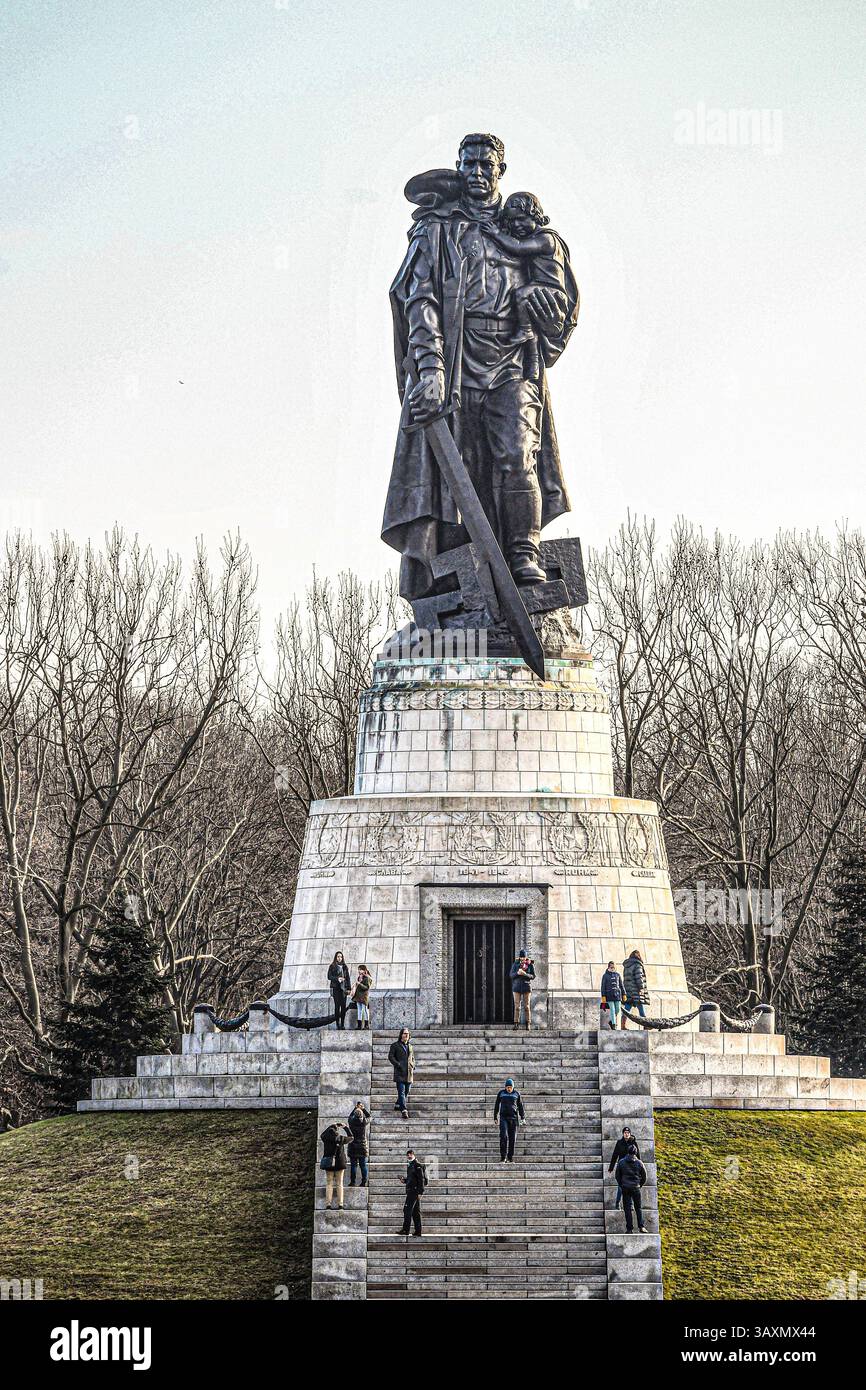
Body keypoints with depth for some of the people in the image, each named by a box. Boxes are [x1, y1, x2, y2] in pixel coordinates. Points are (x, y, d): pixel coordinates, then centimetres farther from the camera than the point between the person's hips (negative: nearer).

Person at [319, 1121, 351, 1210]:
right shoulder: (341, 1139, -6)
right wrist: (345, 1127, 23)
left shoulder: (326, 1138, -6)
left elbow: (322, 1134, 18)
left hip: (329, 1164, 0)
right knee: (339, 1184, 6)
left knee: (329, 1184, 4)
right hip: (339, 1164, 0)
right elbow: (350, 1137, 13)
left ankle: (328, 1205, -4)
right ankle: (340, 1205, 0)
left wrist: (331, 1126, 23)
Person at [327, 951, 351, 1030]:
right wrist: (337, 978, -15)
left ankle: (342, 1024, 4)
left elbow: (348, 978, 13)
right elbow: (329, 977, -2)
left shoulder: (345, 966, 12)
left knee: (343, 1006, -1)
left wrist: (349, 988, 6)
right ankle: (338, 1023, 0)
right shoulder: (332, 966, 3)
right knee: (337, 1006, -5)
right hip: (336, 988, -3)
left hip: (343, 988, 3)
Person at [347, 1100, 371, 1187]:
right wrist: (363, 1108, 21)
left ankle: (352, 1182, 1)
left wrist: (356, 1108, 23)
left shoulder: (351, 1121, -8)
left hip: (353, 1147, -1)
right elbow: (368, 1116, 13)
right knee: (363, 1165, 5)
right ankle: (364, 1182, 5)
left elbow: (350, 1116, 15)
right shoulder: (364, 1122, -8)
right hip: (363, 1146, 1)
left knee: (354, 1164, 2)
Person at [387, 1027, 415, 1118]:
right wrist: (398, 1065, -15)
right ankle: (404, 1111, -18)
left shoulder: (410, 1046, 18)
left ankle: (398, 1105, 27)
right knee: (401, 1092, -12)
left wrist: (413, 1066, 8)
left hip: (409, 1073, 6)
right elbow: (390, 1057, -4)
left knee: (406, 1092, 9)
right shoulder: (395, 1046, 1)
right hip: (400, 1073, -6)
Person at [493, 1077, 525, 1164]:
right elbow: (497, 1105, 10)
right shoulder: (501, 1093, 4)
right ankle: (503, 1157, -13)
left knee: (512, 1138, 1)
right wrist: (495, 1118, 9)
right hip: (503, 1118, -1)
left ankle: (510, 1158, 9)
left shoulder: (516, 1094, 5)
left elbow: (520, 1106, 8)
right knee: (503, 1136, -15)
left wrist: (522, 1117, 1)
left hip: (513, 1117, 1)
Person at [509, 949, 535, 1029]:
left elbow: (533, 976, -1)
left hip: (526, 986, -1)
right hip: (517, 987, 1)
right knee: (517, 1006, -3)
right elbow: (511, 975, 1)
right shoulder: (516, 964, 5)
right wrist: (517, 973, -19)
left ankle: (528, 1024, 4)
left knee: (527, 1006, 0)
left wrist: (525, 974, -20)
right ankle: (516, 1024, -2)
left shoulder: (530, 964, 1)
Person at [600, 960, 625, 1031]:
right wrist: (603, 996, -6)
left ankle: (611, 1022, 21)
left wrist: (624, 994, 9)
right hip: (609, 995, -3)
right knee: (612, 1010, -10)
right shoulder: (605, 976, 3)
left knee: (617, 1010, 0)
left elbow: (621, 985, 14)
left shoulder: (618, 975, 11)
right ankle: (613, 1025, -9)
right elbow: (603, 986, 1)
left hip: (617, 994, 3)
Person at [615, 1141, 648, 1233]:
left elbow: (617, 1176, 4)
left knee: (627, 1208, 3)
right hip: (636, 1188, 0)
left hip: (625, 1188, 0)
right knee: (638, 1208, 9)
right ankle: (641, 1226, -2)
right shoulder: (639, 1163, -2)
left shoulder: (621, 1162, -1)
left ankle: (629, 1228, 1)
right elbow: (644, 1177, 4)